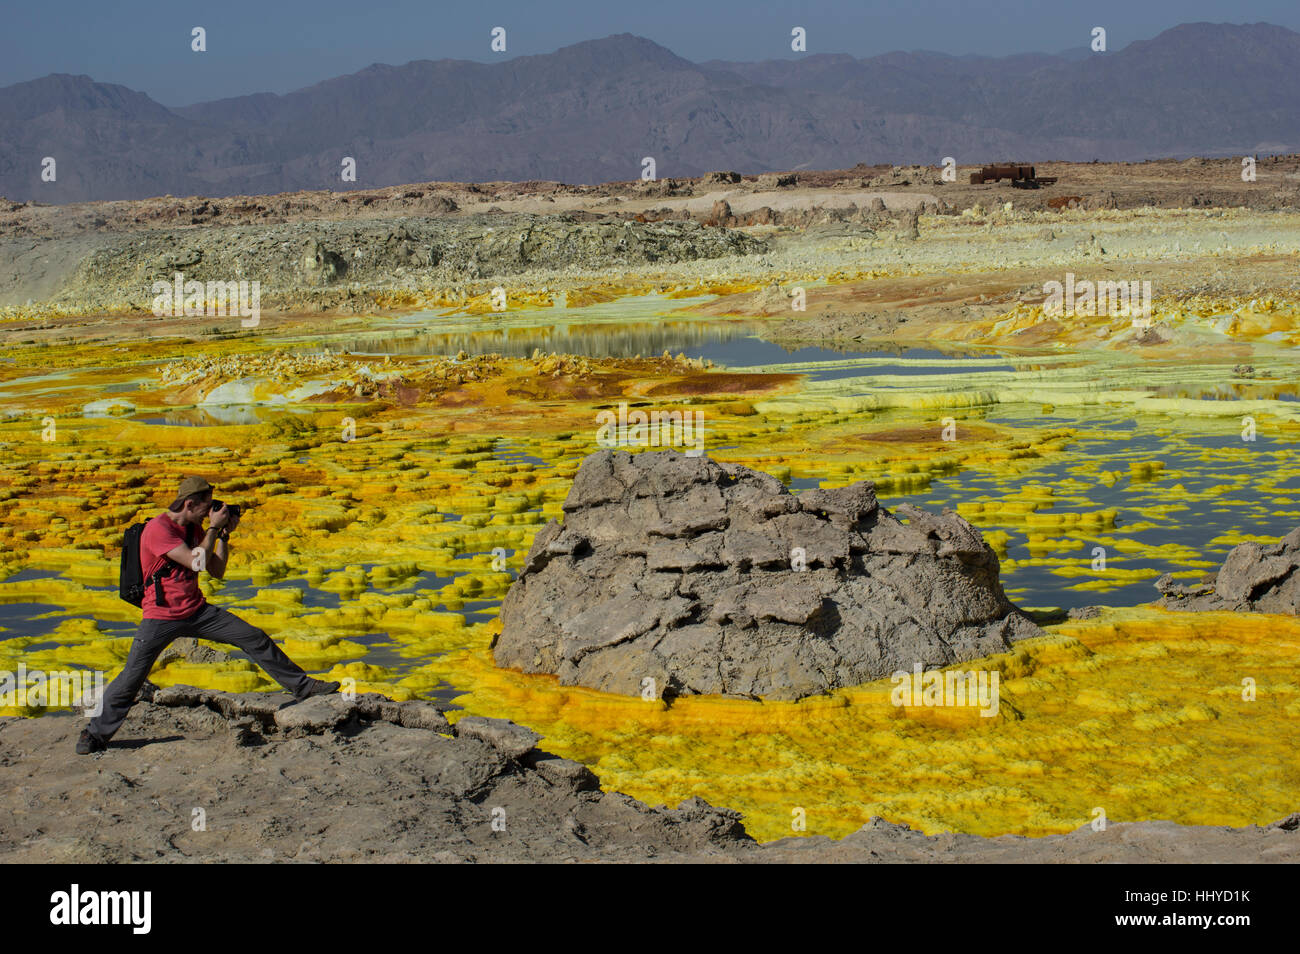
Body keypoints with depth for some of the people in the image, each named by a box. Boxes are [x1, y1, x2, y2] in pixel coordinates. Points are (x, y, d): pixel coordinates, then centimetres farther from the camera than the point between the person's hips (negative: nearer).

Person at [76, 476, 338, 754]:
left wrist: (224, 534, 1)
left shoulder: (195, 528, 8)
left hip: (197, 610, 6)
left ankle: (302, 686, 9)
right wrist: (214, 527, -14)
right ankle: (94, 734, 6)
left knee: (254, 638, 0)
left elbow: (217, 571, 11)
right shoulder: (157, 529, -17)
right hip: (161, 617, -6)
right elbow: (196, 562, -24)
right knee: (132, 677, -8)